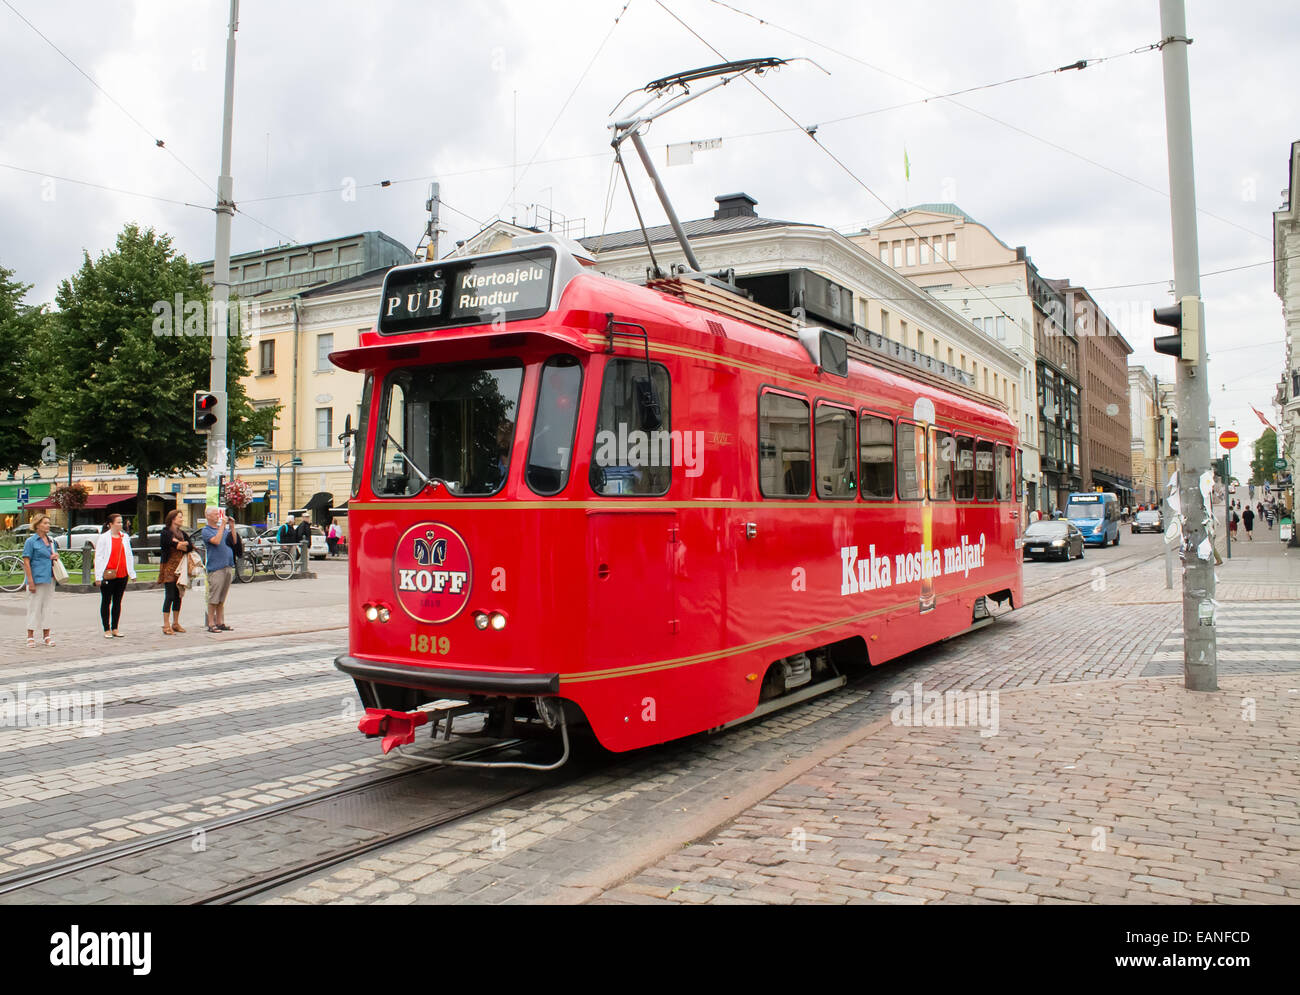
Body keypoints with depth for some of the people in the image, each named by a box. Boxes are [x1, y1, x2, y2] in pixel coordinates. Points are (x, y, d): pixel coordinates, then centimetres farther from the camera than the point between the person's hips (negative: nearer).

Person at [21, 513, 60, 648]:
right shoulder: (31, 541, -5)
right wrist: (31, 582, -16)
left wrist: (56, 556, 0)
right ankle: (30, 636, 7)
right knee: (34, 607, -1)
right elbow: (26, 562, -9)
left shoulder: (50, 541, 13)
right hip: (37, 578, -6)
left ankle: (46, 635, 17)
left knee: (47, 606, 9)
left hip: (49, 579, 6)